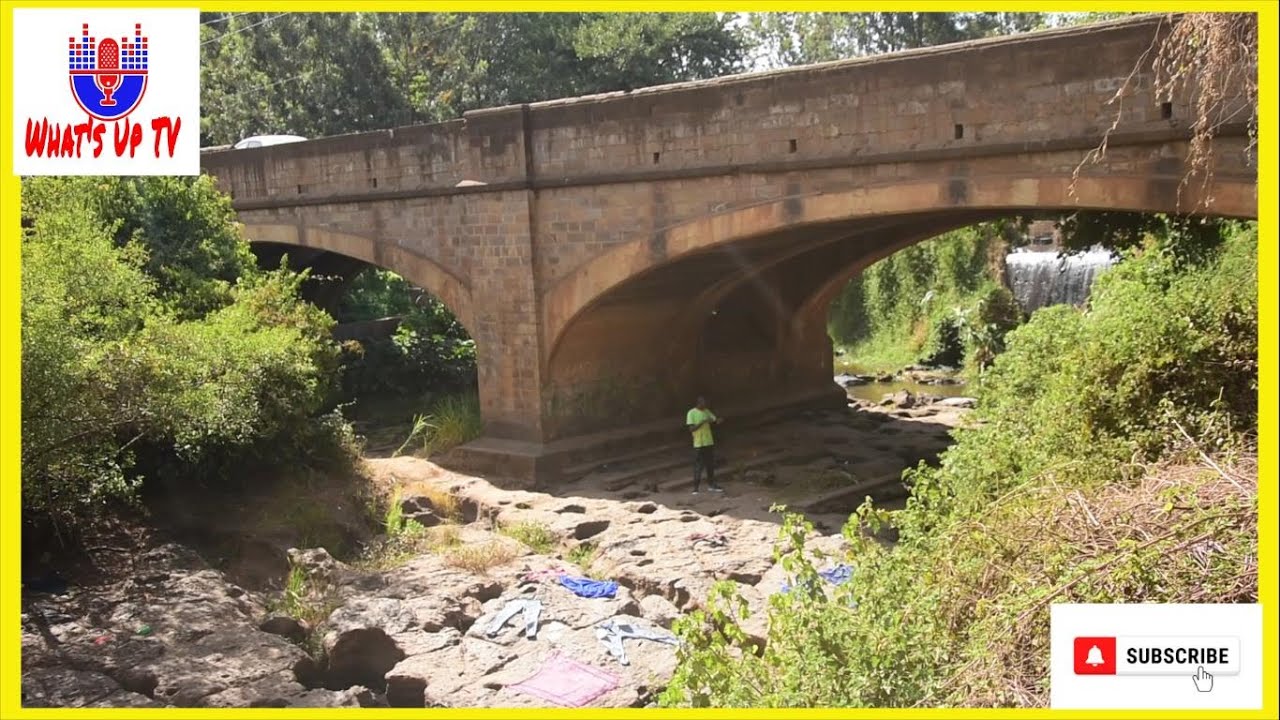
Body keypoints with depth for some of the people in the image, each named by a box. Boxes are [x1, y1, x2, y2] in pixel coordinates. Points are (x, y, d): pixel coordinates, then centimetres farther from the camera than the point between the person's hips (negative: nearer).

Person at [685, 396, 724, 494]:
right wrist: (702, 422, -25)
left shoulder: (707, 411, 8)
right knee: (698, 466, -4)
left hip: (709, 442, 6)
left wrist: (718, 421, -17)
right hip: (698, 444, -6)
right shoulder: (691, 413, -10)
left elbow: (715, 421, 6)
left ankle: (711, 485, 23)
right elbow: (691, 429, -15)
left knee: (711, 465, 11)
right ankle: (695, 488, 3)